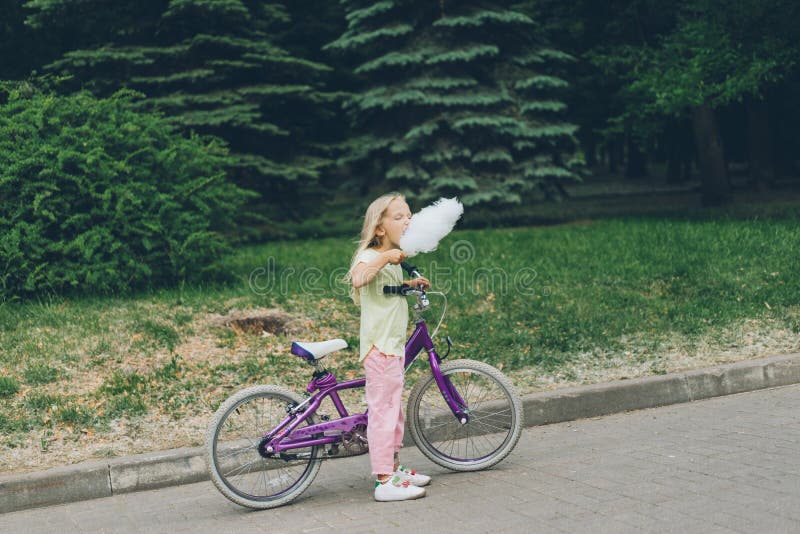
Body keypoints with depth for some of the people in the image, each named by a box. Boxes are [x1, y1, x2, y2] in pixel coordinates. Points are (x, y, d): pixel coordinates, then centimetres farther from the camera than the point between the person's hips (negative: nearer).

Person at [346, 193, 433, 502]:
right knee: (383, 411, -7)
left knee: (394, 409, 18)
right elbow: (358, 279, -38)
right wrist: (385, 257, -35)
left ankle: (394, 469, 30)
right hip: (379, 346, -10)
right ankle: (384, 482, -2)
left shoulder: (392, 259, 15)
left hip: (394, 345, 10)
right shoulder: (370, 256, -15)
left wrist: (409, 285, 19)